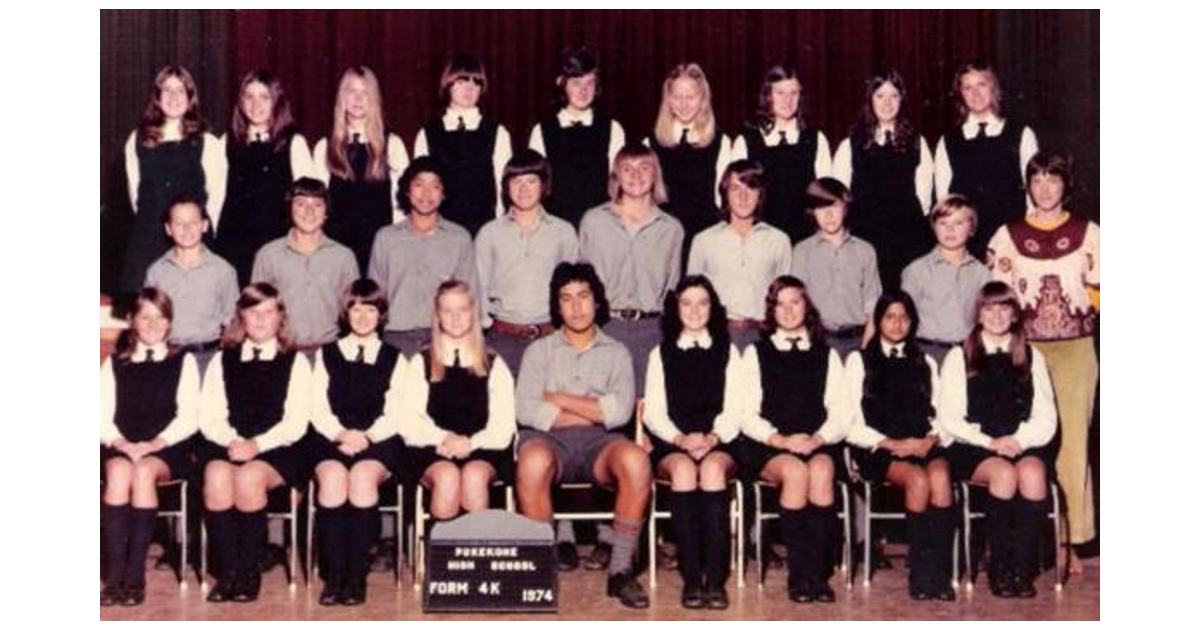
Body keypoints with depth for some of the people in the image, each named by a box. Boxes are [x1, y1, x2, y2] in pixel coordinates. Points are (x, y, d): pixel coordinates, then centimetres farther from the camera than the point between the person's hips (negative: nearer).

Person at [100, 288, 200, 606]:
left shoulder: (183, 362, 14)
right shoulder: (114, 364, 20)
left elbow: (188, 417, 3)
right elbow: (103, 417, 9)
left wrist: (156, 443, -13)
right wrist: (121, 442, -11)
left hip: (167, 450, -1)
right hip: (121, 448, 1)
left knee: (144, 471, -35)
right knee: (119, 470, -33)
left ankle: (135, 576, -33)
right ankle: (114, 576, -35)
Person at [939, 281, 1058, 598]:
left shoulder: (1031, 357, 19)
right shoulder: (959, 357, 12)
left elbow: (1045, 418, 10)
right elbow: (950, 418, 3)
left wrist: (1019, 440, -10)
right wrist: (989, 441, -11)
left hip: (1025, 446, 2)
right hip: (974, 449, -1)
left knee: (1032, 472, -32)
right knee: (1004, 473, -33)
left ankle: (1024, 566, -25)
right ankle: (999, 565, -21)